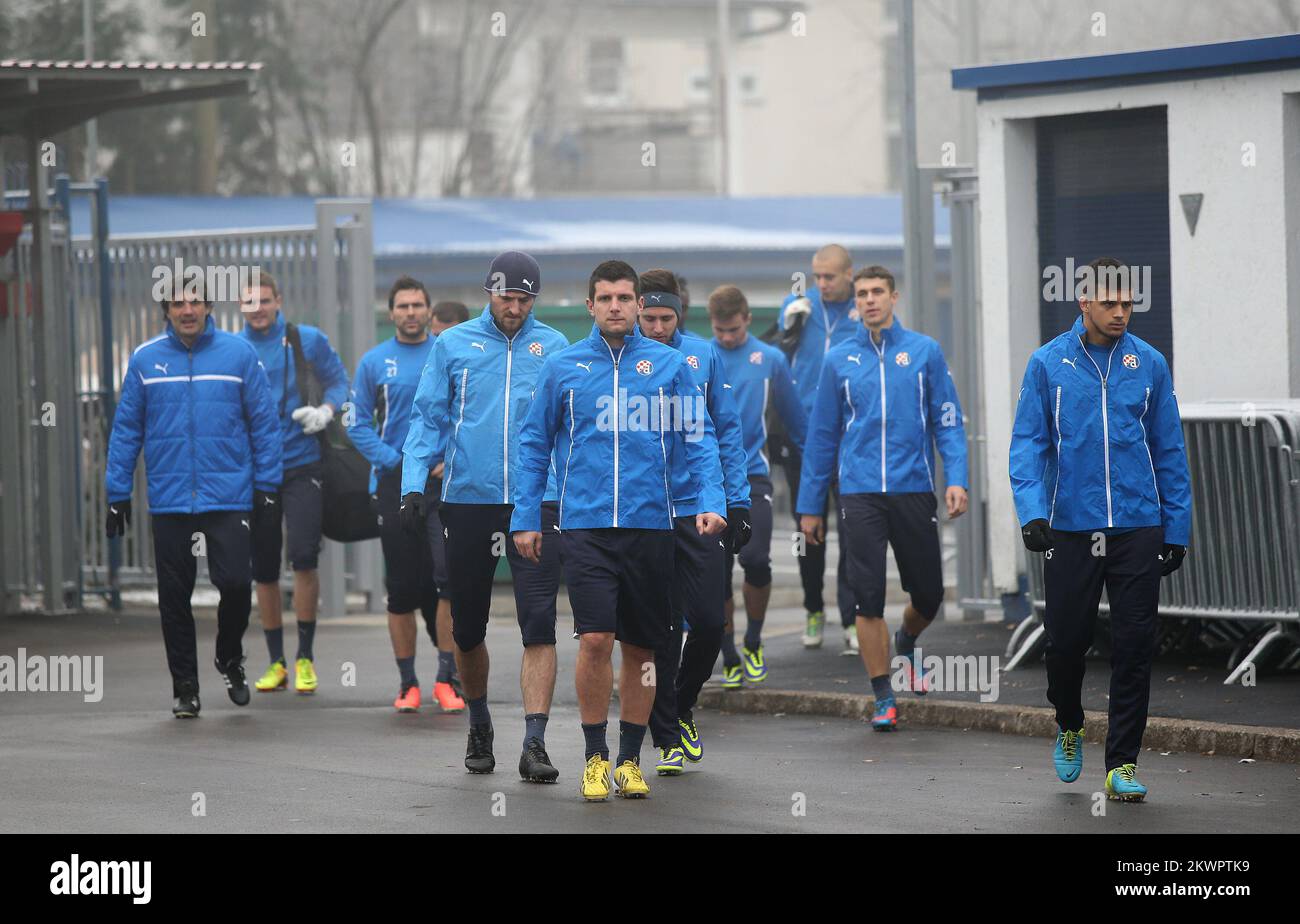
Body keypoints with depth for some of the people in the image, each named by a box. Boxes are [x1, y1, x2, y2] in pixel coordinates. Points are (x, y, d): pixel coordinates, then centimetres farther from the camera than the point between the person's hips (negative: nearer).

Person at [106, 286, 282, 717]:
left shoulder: (239, 354, 0)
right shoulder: (145, 359, 3)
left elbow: (264, 423, 3)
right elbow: (125, 430, 6)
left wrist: (267, 484, -2)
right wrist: (117, 494, 4)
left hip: (229, 498, -1)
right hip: (168, 500, 1)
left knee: (236, 583, -11)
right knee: (174, 598, 4)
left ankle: (230, 660, 18)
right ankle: (184, 689, 16)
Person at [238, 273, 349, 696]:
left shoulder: (308, 341, 1)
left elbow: (338, 380, 8)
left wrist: (326, 410, -11)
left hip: (300, 465, -2)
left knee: (304, 557, -14)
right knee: (263, 569, 6)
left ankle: (305, 657, -1)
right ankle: (276, 662, 18)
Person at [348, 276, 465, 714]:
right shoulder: (374, 362, 7)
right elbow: (358, 424, 7)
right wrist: (394, 461, -7)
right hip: (394, 483, 1)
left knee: (451, 575, -15)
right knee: (402, 587, 4)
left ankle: (447, 678, -9)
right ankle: (407, 682, 12)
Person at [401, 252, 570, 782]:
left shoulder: (553, 347, 7)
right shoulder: (454, 345, 7)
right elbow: (428, 419, 7)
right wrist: (414, 483, -5)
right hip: (467, 501, 1)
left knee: (539, 626, -12)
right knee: (467, 628, 12)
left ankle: (534, 743, -14)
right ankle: (479, 725, 34)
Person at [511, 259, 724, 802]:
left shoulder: (670, 366, 6)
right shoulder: (563, 368, 6)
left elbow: (695, 440, 8)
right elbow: (534, 445, 12)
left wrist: (707, 503, -6)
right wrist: (525, 518, 7)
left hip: (650, 524, 1)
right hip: (585, 524, -1)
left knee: (641, 647, 7)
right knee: (596, 639, -13)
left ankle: (630, 760, 19)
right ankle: (595, 757, 0)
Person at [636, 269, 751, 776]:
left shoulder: (703, 355, 5)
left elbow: (728, 428, 11)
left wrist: (738, 500, 7)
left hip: (701, 506, 2)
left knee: (708, 621, -3)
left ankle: (682, 708, 23)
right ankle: (667, 739, 9)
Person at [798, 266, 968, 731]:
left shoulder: (925, 352, 4)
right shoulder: (839, 360, 7)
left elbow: (948, 420, 3)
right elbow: (822, 435, 11)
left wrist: (956, 479, -11)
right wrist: (810, 505, 10)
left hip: (914, 490, 0)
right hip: (860, 495, 0)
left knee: (928, 594, 7)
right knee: (868, 598, -6)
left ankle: (907, 642, 41)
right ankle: (883, 700, 2)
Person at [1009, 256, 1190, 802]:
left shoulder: (1149, 364, 5)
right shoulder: (1048, 363, 1)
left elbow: (1169, 450, 10)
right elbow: (1028, 444, 0)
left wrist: (1177, 528, 7)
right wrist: (1032, 511, -14)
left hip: (1139, 528, 1)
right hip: (1070, 528, -1)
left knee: (1134, 646, -2)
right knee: (1066, 639, 3)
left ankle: (1122, 765, 3)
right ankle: (1069, 727, 33)